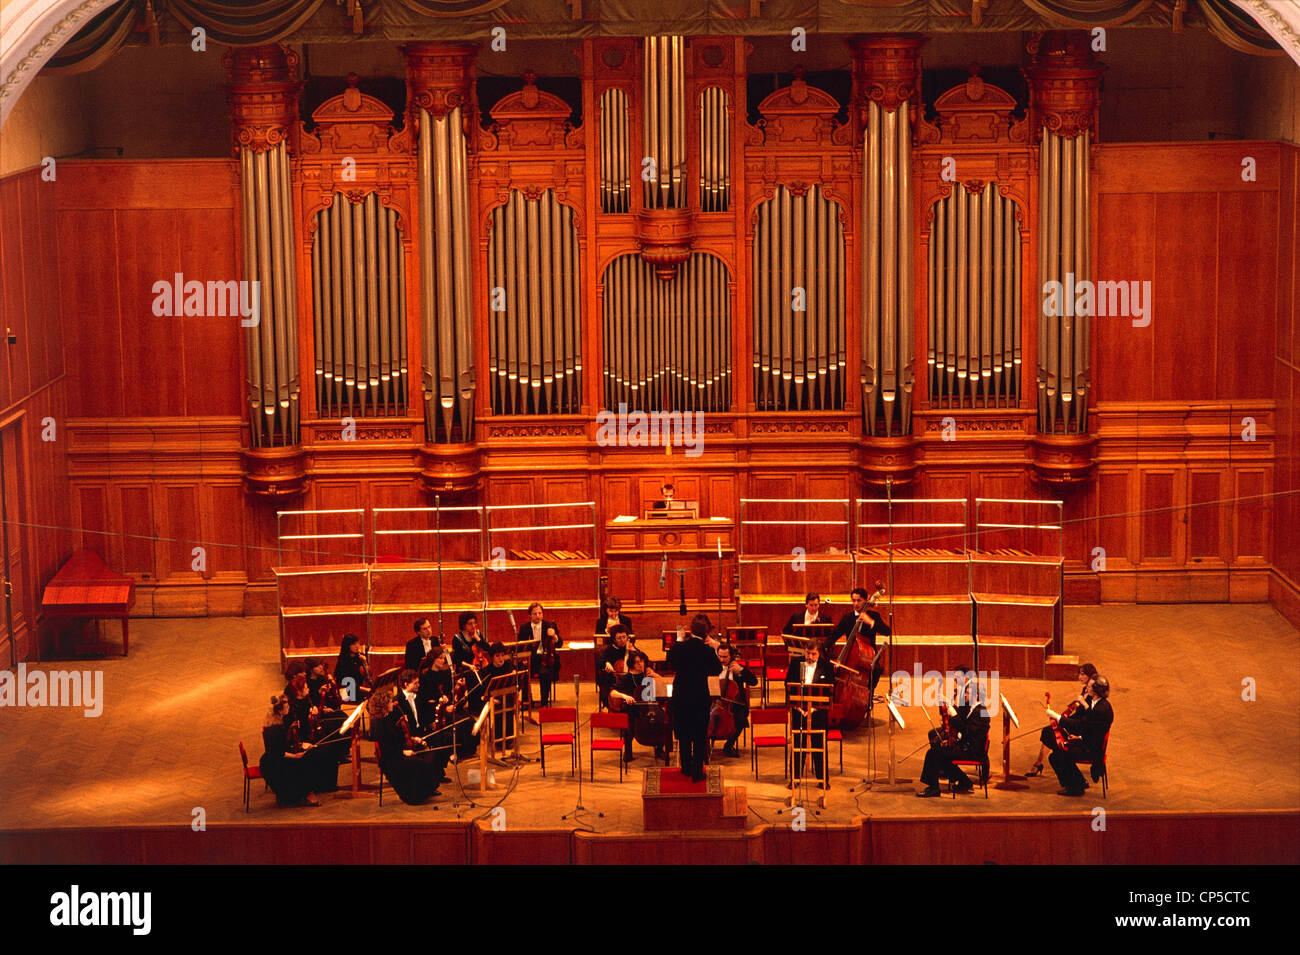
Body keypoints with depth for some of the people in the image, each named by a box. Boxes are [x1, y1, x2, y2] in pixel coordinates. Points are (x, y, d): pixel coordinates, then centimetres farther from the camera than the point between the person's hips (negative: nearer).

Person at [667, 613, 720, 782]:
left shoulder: (679, 647, -11)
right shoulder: (707, 651, -17)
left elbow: (671, 663, 8)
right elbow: (717, 669, -1)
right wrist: (715, 648, 4)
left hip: (680, 696, 3)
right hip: (700, 697, -3)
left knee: (684, 734, 19)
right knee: (700, 736, 8)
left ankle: (686, 767, 30)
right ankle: (697, 772, 9)